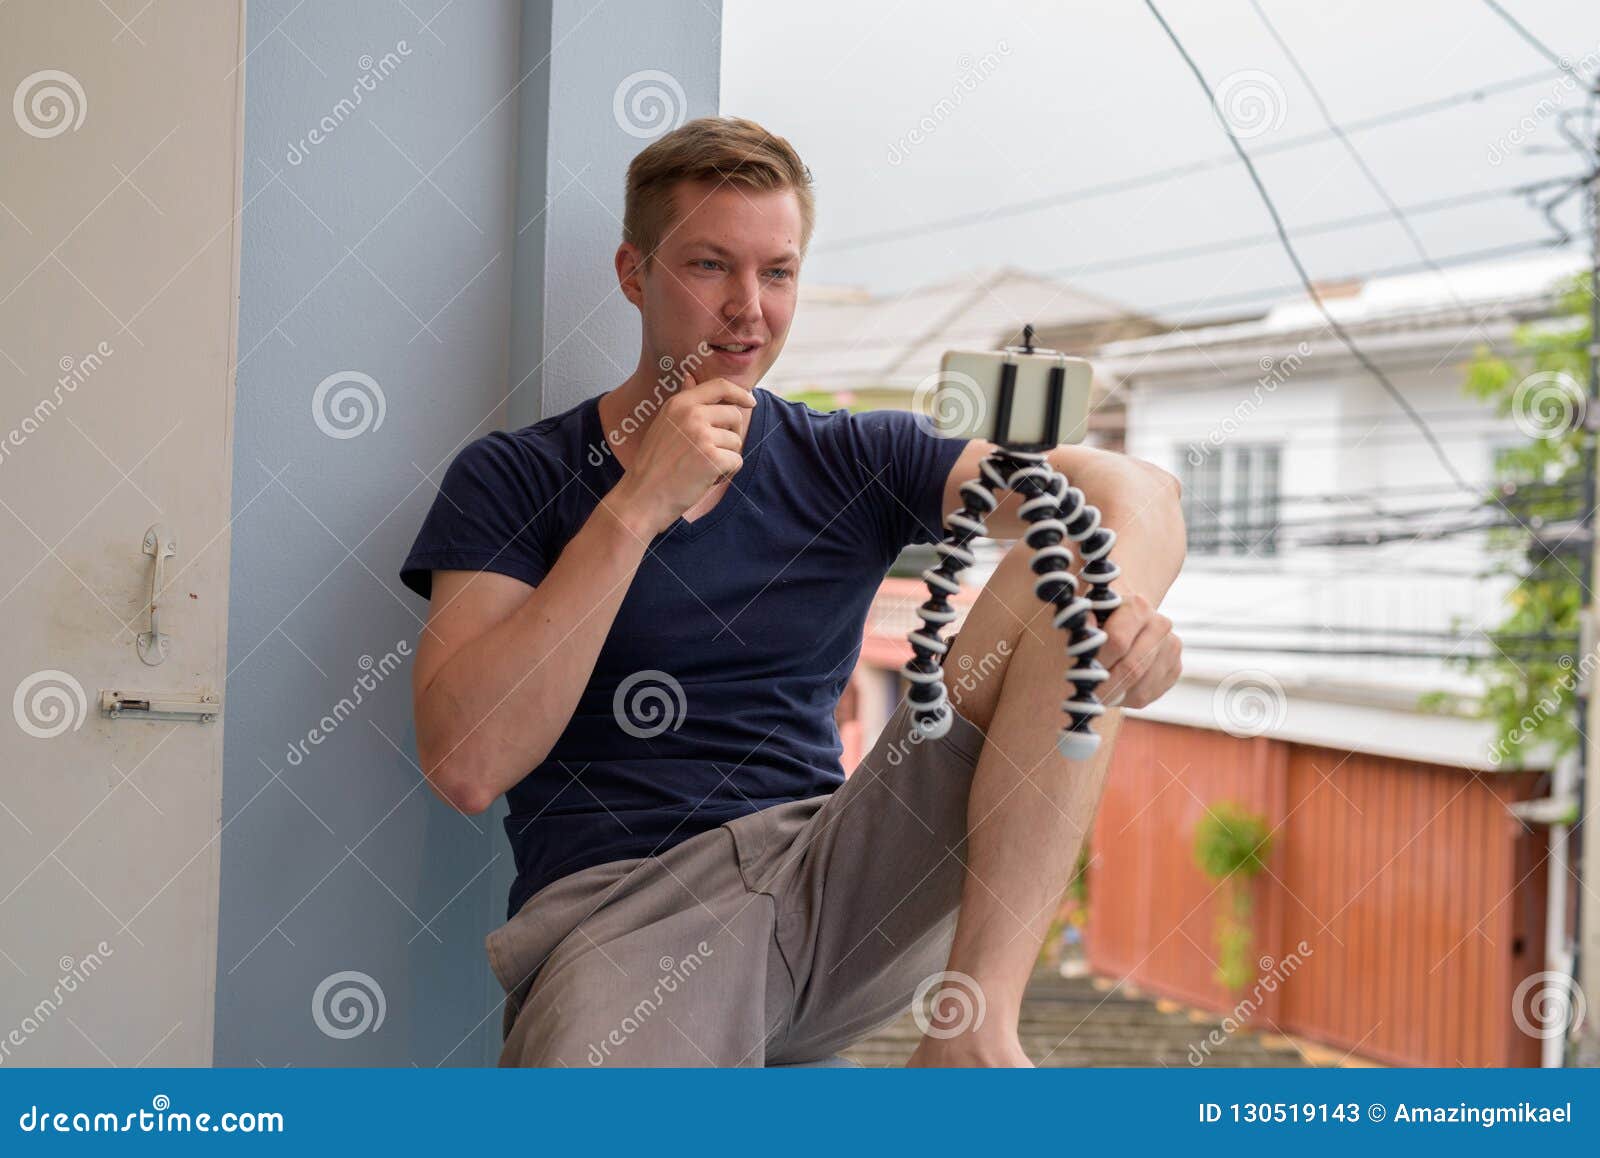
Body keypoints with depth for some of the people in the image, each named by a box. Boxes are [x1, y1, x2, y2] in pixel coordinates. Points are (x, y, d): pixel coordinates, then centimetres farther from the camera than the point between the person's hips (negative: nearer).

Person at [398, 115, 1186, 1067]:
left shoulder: (855, 463, 14)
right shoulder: (513, 480, 6)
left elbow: (1134, 489, 2)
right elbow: (467, 766, -8)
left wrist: (1130, 599, -23)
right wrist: (638, 507, -11)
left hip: (840, 882, 5)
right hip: (618, 907, -5)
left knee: (1069, 575, -12)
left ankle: (976, 1021, -16)